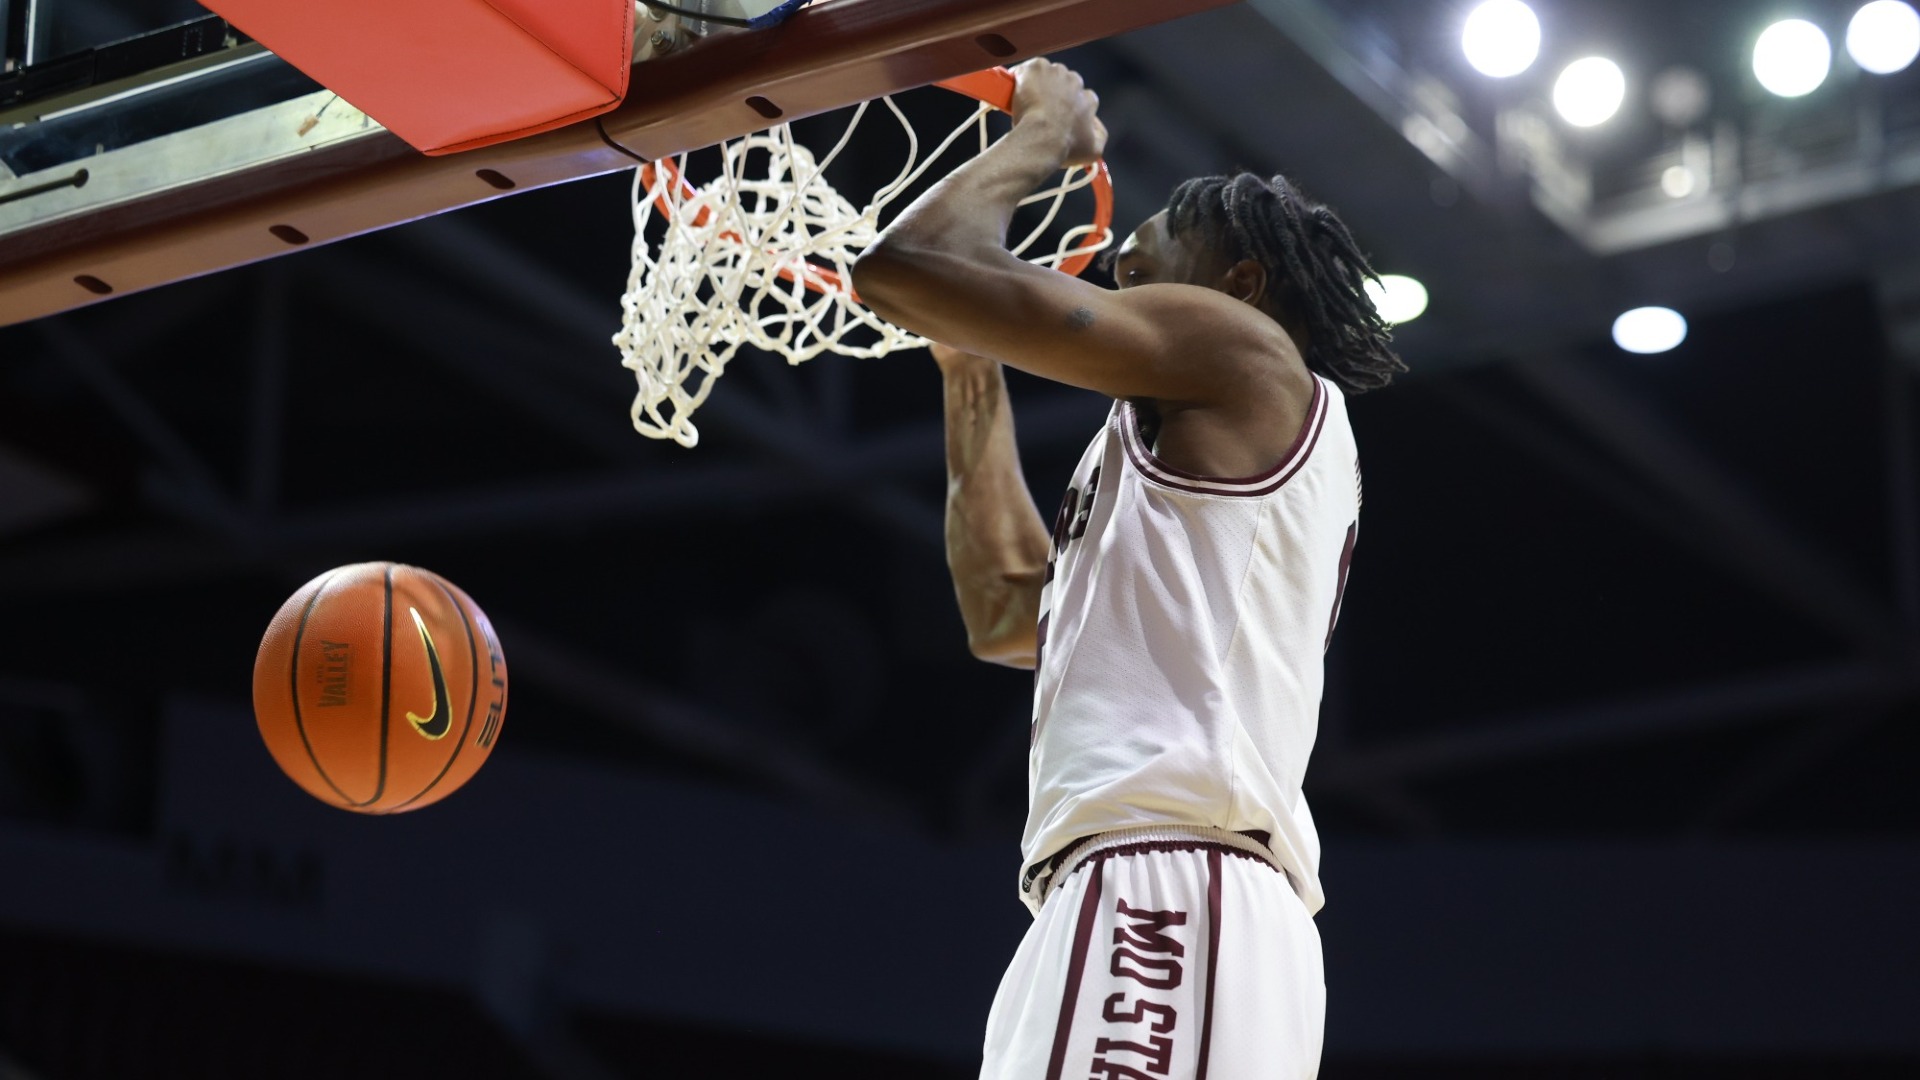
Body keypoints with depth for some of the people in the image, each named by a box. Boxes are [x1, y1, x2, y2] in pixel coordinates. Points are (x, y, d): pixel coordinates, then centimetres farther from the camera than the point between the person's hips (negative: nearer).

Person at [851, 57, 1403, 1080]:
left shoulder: (1241, 349, 4)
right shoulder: (1202, 459, 32)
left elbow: (901, 267, -1)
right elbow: (1003, 612, 38)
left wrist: (1043, 131, 18)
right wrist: (971, 367, 39)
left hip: (1165, 895, -10)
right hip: (1164, 907, 10)